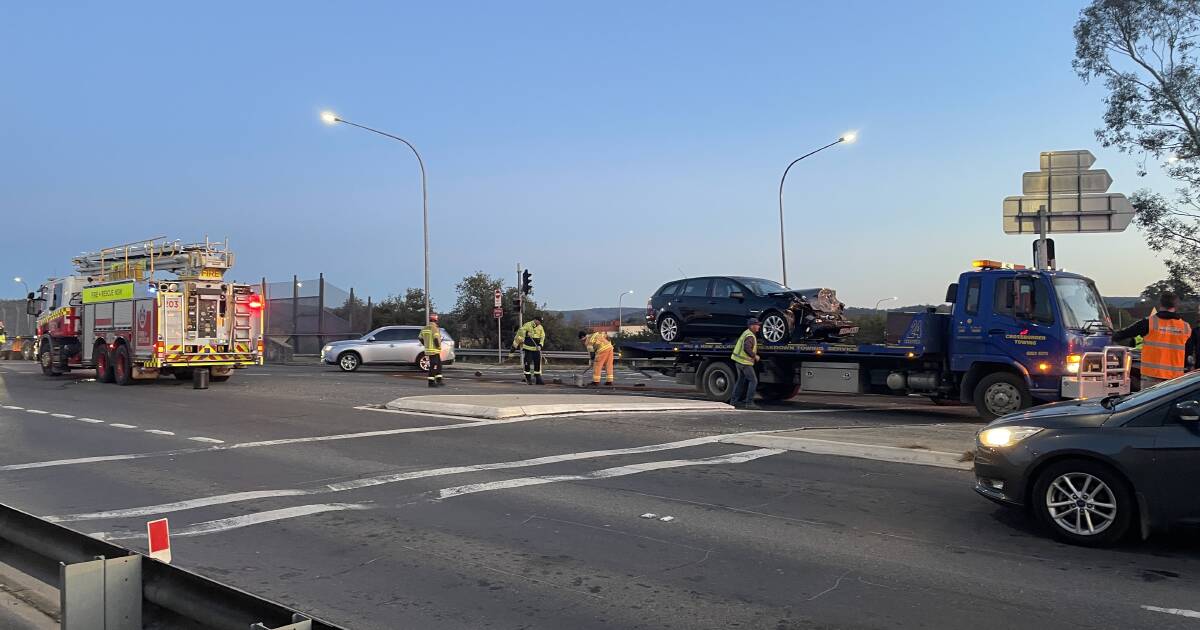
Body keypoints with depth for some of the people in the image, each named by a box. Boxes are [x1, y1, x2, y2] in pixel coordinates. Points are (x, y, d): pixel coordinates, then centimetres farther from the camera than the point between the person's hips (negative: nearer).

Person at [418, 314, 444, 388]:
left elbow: (420, 337, 15)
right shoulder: (434, 328, -16)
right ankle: (431, 382, -2)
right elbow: (436, 339, -25)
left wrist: (426, 345, 19)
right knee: (433, 366, -4)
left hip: (428, 349, 9)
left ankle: (439, 380, 19)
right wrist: (439, 346, -12)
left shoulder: (425, 328, 11)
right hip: (434, 350, -9)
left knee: (439, 365, 16)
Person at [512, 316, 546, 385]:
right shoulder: (527, 325, -9)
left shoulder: (540, 328, 8)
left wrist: (540, 345, -10)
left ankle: (538, 378, 11)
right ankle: (528, 379, 6)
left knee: (538, 363, 3)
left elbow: (542, 337, 5)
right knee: (528, 363, -3)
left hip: (536, 348, 5)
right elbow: (519, 335, -10)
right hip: (528, 348, -5)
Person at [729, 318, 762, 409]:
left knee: (741, 381, 17)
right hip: (745, 362, -10)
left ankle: (734, 401, 21)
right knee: (753, 381, -6)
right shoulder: (750, 336, -18)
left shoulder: (746, 333, 13)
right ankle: (749, 402, -9)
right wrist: (755, 356, -19)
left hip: (739, 360, 10)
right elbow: (747, 348, -30)